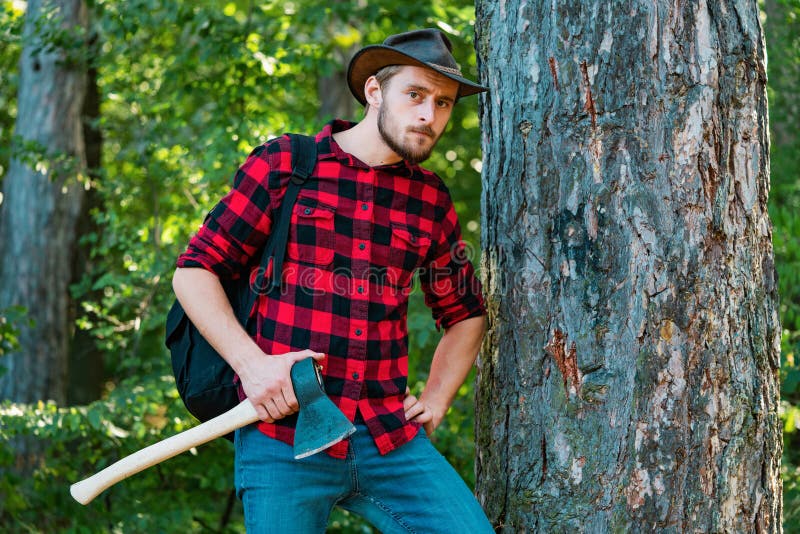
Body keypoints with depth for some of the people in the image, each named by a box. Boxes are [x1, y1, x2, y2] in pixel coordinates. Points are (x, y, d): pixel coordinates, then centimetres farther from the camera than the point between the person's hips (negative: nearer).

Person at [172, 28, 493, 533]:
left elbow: (465, 314, 27)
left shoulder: (431, 199, 13)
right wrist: (251, 363, -12)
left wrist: (435, 401, 13)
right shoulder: (283, 165, 2)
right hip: (284, 435, -3)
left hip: (389, 441, 3)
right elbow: (194, 273, 0)